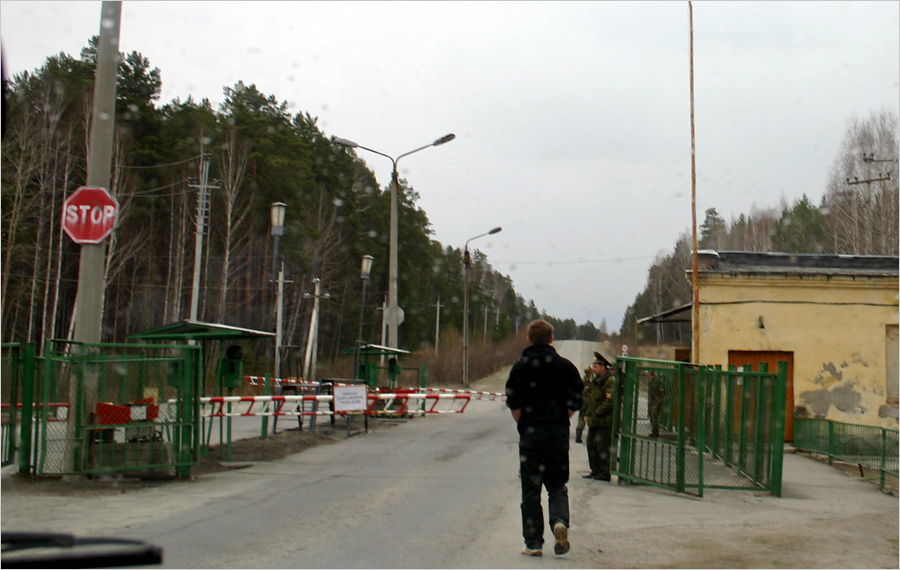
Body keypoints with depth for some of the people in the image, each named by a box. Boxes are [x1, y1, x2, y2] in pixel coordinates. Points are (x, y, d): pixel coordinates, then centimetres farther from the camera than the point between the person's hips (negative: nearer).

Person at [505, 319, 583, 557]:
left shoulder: (520, 367, -2)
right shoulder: (565, 366, 4)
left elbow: (513, 403, -6)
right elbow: (576, 401, 1)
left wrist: (523, 424, 6)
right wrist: (560, 420, 10)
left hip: (530, 433, -2)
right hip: (559, 432, 2)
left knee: (531, 489, 4)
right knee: (557, 486, 13)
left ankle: (533, 543, 4)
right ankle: (560, 521, -14)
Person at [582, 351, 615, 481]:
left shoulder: (611, 381, -14)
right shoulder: (597, 381, 17)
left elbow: (609, 402, -21)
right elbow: (590, 399, 24)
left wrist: (595, 414, -17)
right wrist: (587, 414, 12)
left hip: (604, 422, -9)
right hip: (594, 422, 9)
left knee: (603, 448, -4)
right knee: (591, 445, 12)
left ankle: (605, 473, 4)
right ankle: (595, 471, 21)